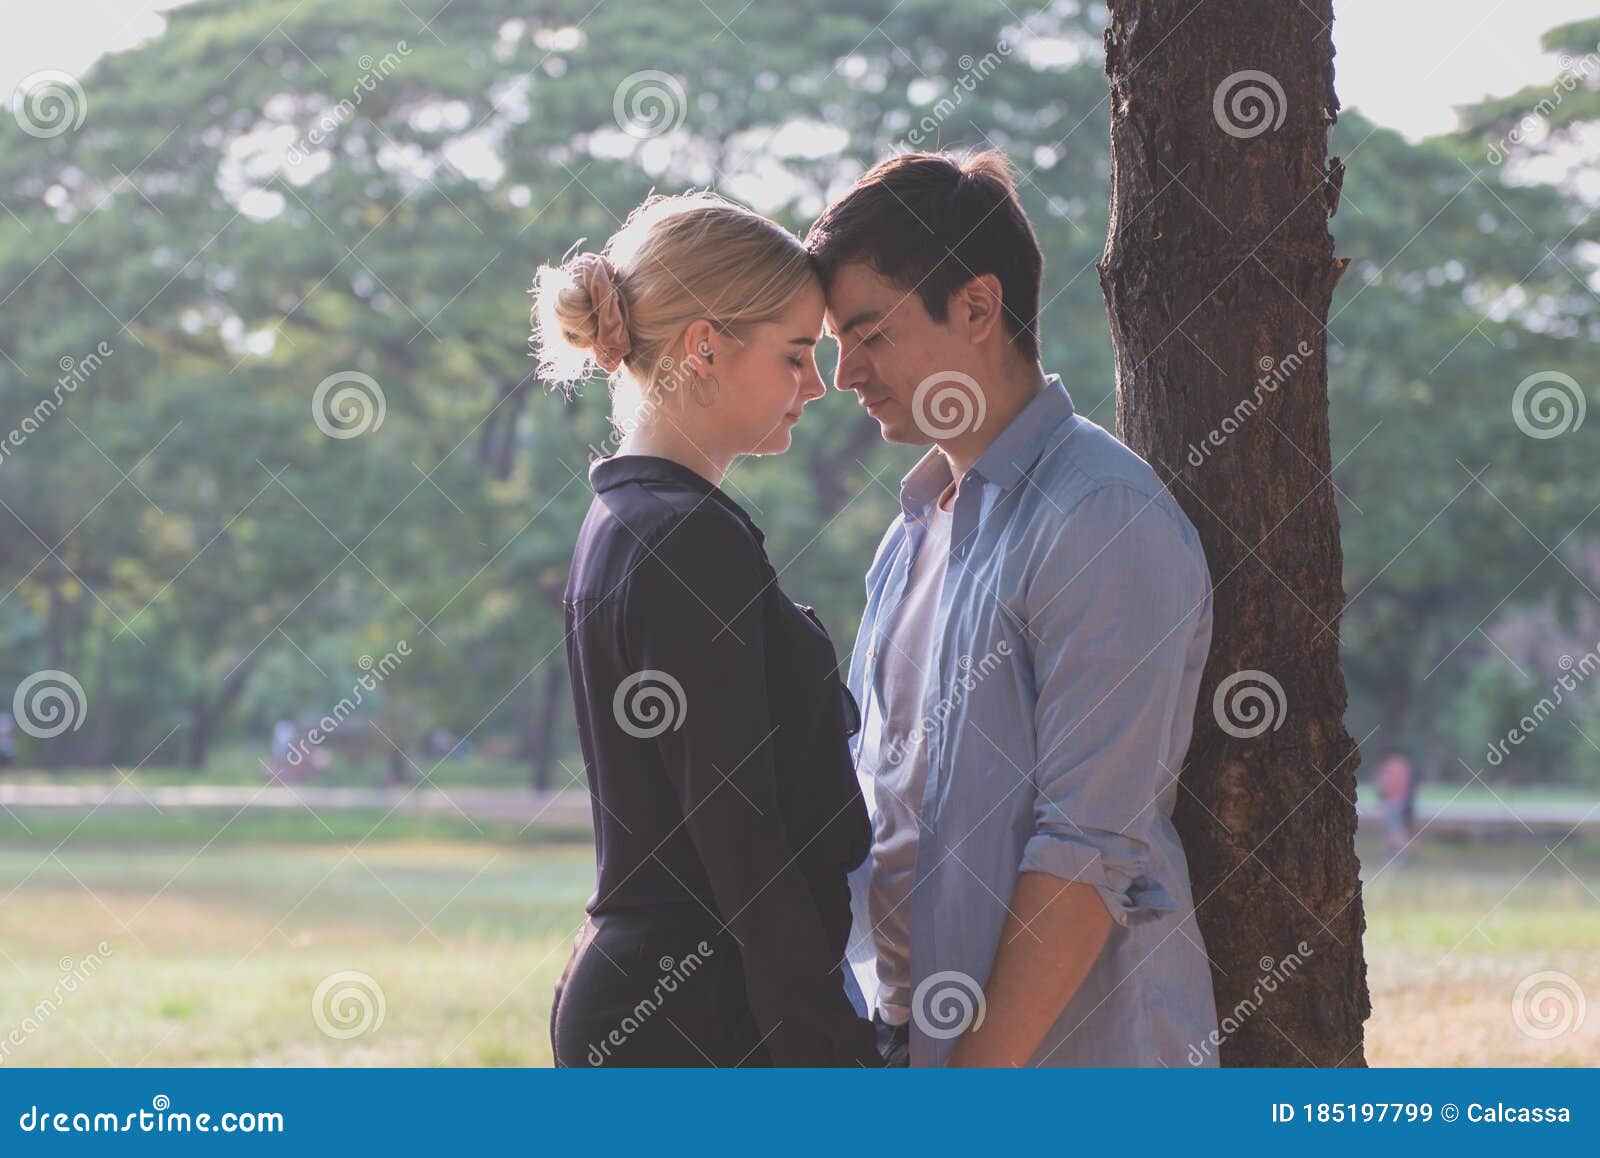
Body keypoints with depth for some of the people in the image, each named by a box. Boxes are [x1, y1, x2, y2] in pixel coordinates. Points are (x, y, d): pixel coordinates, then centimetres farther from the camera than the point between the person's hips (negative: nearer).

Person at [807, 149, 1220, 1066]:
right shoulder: (920, 525, 16)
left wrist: (980, 1079, -18)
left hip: (1069, 1060, -7)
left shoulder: (1105, 520, -12)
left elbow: (1089, 848, -17)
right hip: (910, 1043, 8)